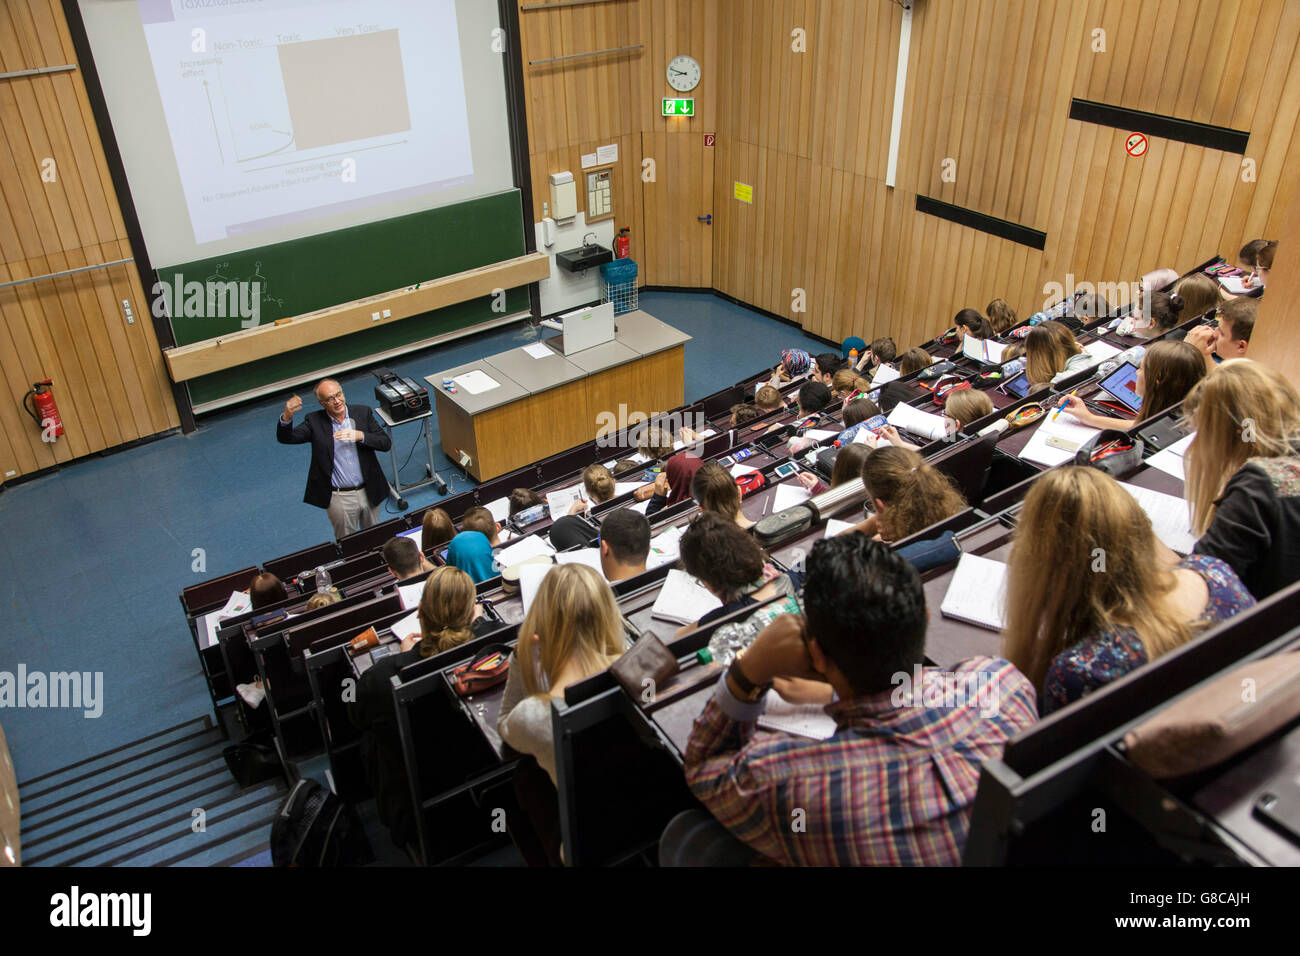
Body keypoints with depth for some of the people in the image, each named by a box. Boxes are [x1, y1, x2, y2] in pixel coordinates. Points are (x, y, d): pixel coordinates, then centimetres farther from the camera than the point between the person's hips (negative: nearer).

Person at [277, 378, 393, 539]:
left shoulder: (363, 413, -2)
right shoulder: (314, 422, -6)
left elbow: (386, 443, -6)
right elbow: (284, 438, -15)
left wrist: (360, 436, -23)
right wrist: (287, 416, -35)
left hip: (369, 492, 2)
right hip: (339, 498, -2)